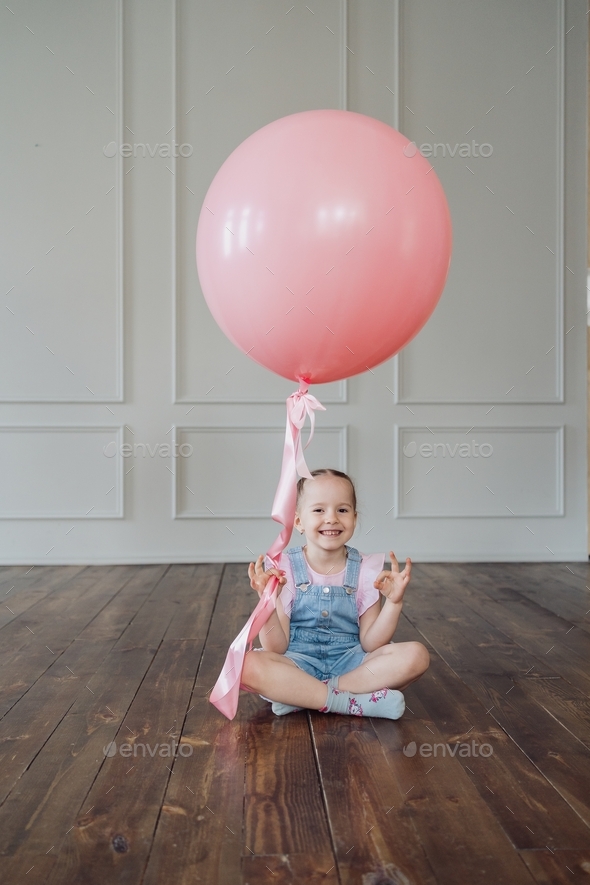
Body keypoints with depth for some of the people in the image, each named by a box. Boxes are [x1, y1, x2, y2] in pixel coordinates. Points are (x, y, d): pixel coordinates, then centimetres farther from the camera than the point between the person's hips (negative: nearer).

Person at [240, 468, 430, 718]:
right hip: (297, 664, -2)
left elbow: (370, 644, -3)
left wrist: (394, 602, -17)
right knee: (248, 666, -33)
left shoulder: (366, 570, 0)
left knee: (415, 655, -23)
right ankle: (353, 702, -23)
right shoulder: (284, 569, -5)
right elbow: (276, 649, -8)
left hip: (351, 663, 2)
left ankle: (300, 697, -21)